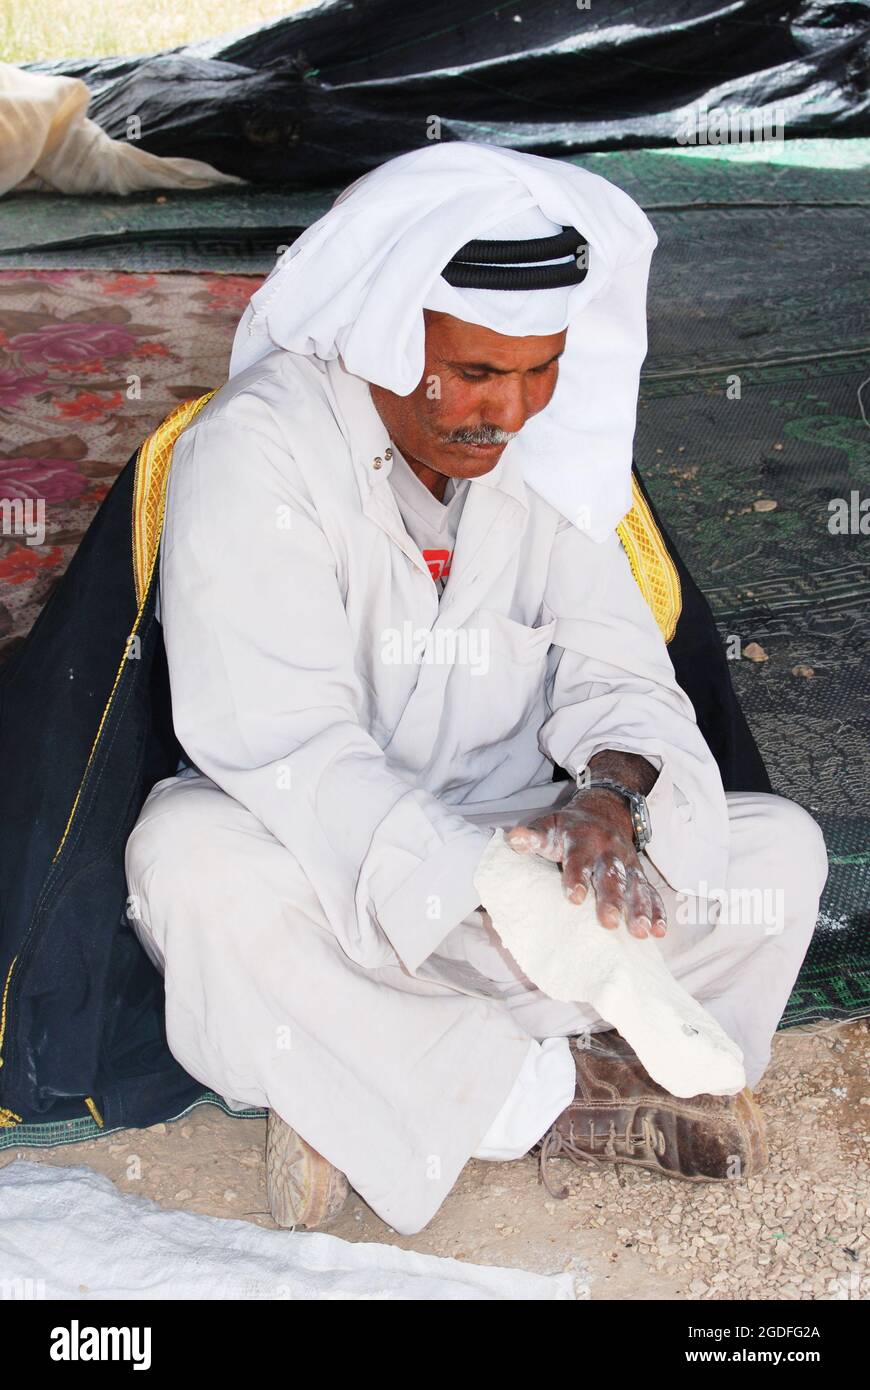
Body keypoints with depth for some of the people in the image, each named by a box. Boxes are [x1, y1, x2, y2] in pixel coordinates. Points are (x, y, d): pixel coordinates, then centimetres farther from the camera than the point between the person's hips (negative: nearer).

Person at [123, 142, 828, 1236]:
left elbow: (614, 662, -3)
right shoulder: (255, 445, -17)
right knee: (187, 855, -37)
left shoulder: (543, 448, 2)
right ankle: (558, 1096, -24)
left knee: (781, 847, -11)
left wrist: (615, 788, -27)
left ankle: (367, 1100, -20)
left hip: (501, 848, 5)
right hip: (318, 866, -5)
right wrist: (469, 871, -40)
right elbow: (282, 737, -26)